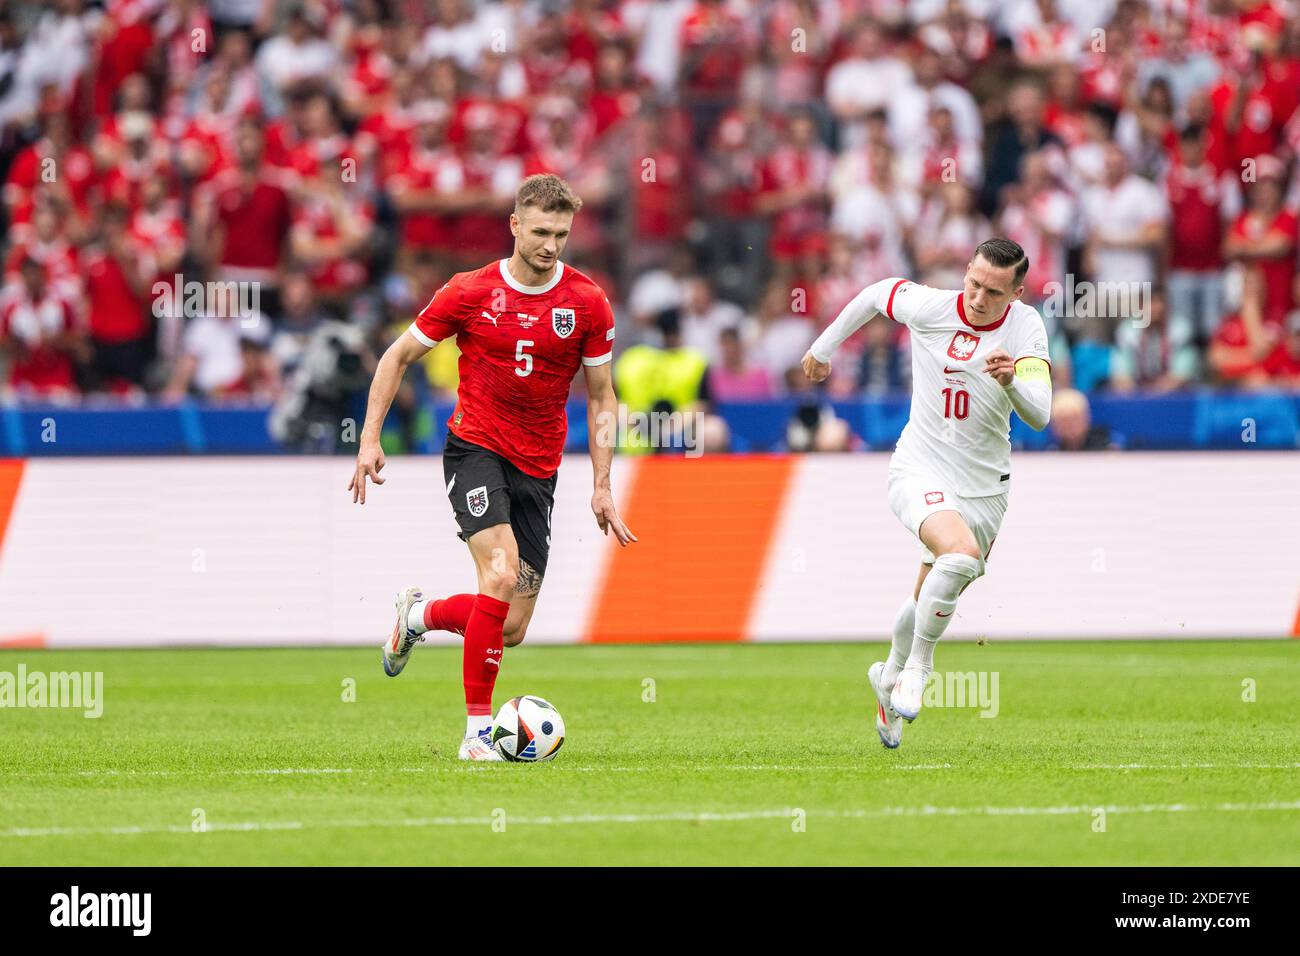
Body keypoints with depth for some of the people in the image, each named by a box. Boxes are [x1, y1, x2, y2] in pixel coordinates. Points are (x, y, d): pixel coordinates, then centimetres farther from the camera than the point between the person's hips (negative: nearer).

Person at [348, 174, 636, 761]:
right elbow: (398, 356, 5)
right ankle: (477, 729, -17)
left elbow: (600, 397, 9)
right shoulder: (469, 293, -6)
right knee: (501, 576, -26)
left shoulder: (588, 304, -1)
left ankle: (420, 615, 33)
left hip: (538, 470, 3)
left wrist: (602, 487, 3)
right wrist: (370, 440, -2)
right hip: (476, 448, -3)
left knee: (512, 629, 0)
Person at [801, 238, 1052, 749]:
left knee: (930, 600, 14)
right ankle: (917, 666, -14)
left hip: (985, 486, 3)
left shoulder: (1026, 327, -11)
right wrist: (823, 347, 21)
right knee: (961, 552, -32)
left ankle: (891, 678, 45)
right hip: (920, 471, -3)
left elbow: (1038, 417, -19)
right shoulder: (928, 307, -13)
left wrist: (1013, 381, -40)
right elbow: (877, 292, 9)